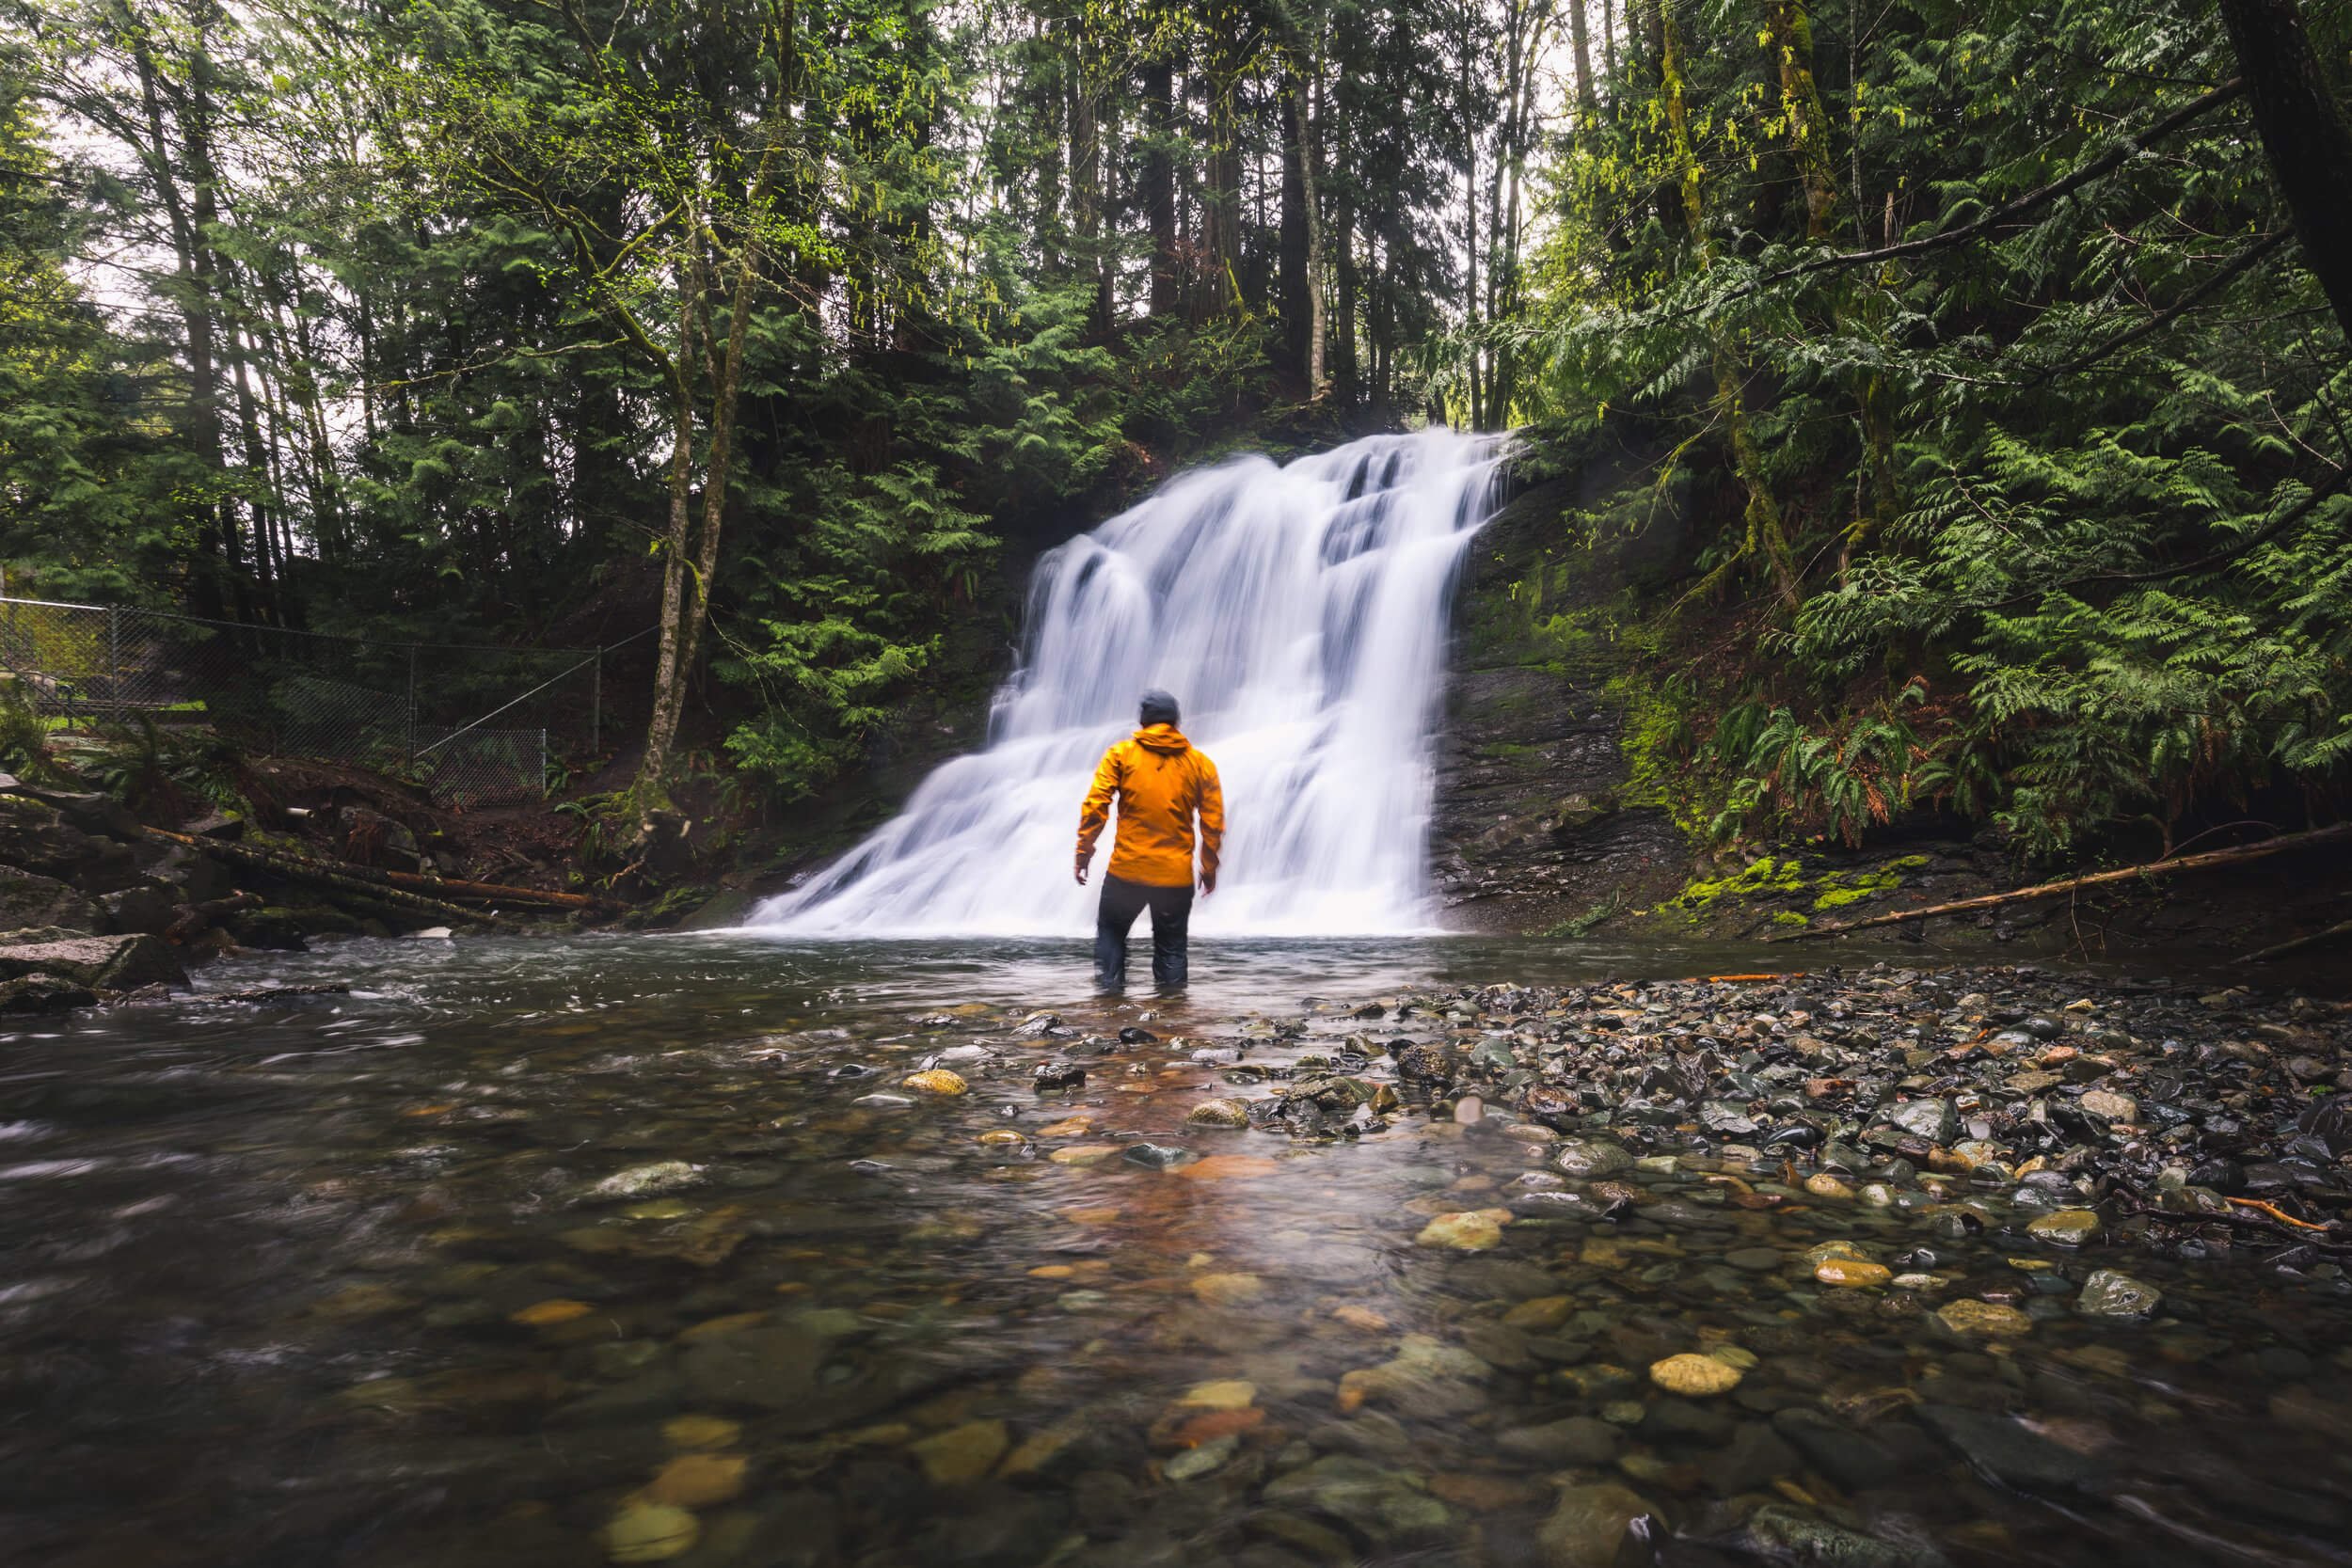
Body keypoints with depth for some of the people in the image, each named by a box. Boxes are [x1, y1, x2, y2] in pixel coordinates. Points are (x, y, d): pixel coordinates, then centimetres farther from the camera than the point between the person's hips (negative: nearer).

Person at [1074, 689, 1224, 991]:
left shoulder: (1121, 754, 1)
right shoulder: (1200, 763, 5)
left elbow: (1095, 805, -7)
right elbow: (1213, 823, 4)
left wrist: (1083, 853, 0)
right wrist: (1209, 869, 14)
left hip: (1126, 870, -1)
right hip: (1177, 875, 1)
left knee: (1111, 931, 19)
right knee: (1171, 946, 14)